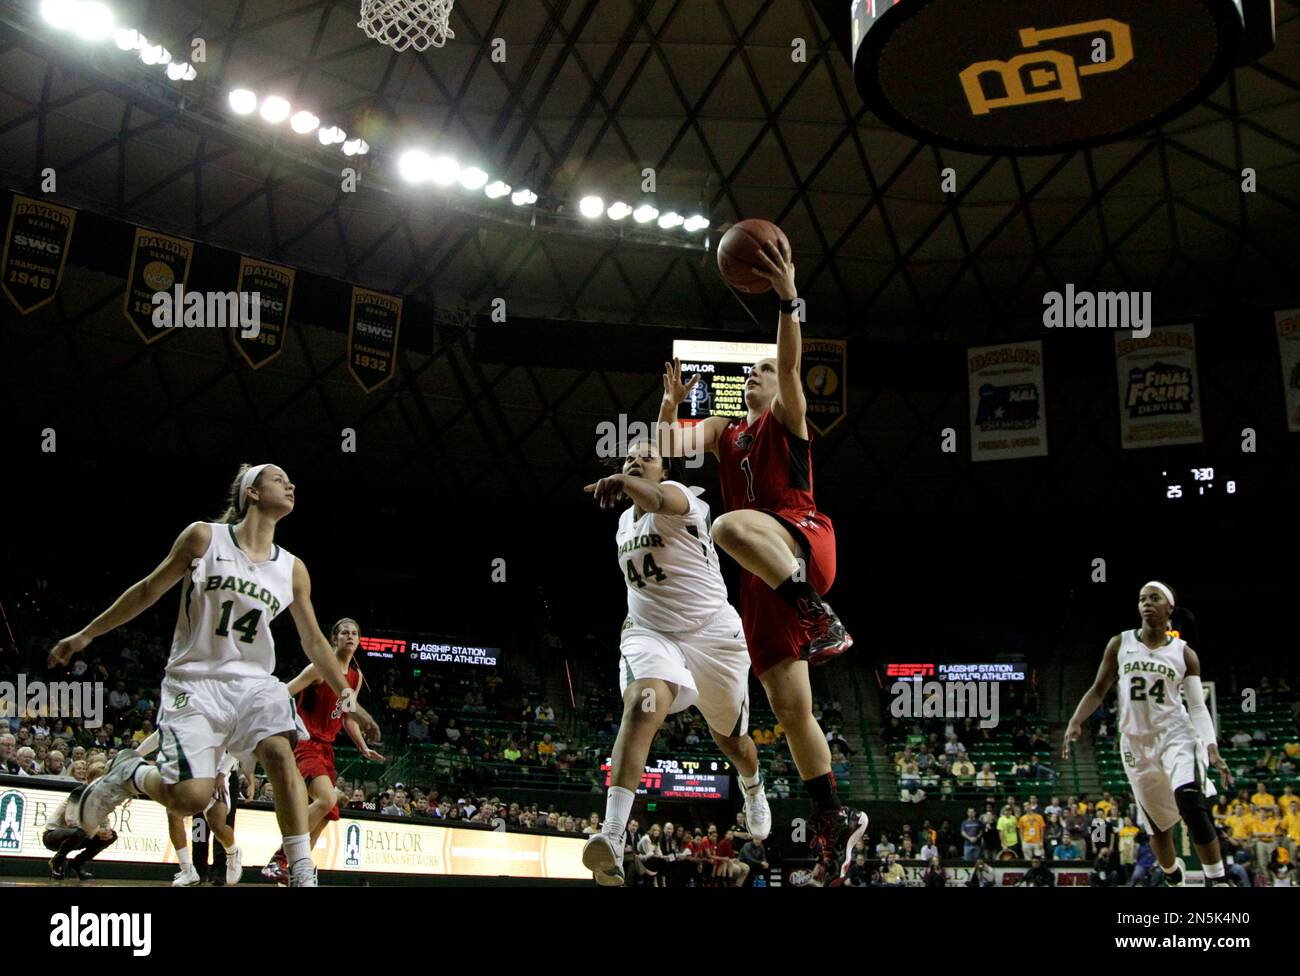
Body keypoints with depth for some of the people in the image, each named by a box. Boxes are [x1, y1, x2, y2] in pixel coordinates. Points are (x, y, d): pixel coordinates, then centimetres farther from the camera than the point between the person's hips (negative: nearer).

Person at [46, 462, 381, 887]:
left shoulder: (293, 570, 7)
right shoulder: (204, 537, -3)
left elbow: (313, 641, 12)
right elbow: (149, 590, 6)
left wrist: (348, 698, 5)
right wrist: (85, 634, 8)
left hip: (253, 682, 3)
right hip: (195, 681, -3)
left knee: (281, 752, -27)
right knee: (192, 797, -17)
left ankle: (303, 876, -26)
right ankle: (128, 773, 17)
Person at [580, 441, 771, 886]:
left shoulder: (677, 496, -13)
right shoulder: (624, 522, 11)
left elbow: (657, 499, -41)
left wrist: (623, 482, -61)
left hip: (713, 634, -3)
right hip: (649, 633, 3)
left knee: (730, 739, 16)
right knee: (641, 707, -30)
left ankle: (753, 788, 55)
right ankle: (612, 839, -45)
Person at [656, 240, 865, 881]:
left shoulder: (789, 417, 11)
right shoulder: (723, 432, 27)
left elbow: (790, 364, -10)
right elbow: (668, 448, 14)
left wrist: (788, 299, -22)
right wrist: (671, 403, 5)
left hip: (804, 539, -6)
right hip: (761, 576, 6)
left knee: (729, 526, -40)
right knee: (790, 707, 3)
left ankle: (818, 617, -30)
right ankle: (834, 818, 13)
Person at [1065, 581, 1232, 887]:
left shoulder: (1184, 653, 1)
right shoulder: (1120, 644, 4)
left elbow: (1198, 707, -2)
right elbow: (1099, 689, 8)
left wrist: (1213, 751, -15)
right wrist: (1075, 722, -7)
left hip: (1175, 735, -2)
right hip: (1136, 743, 2)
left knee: (1192, 806, -25)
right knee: (1157, 825, 7)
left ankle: (1218, 880, -18)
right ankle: (1175, 881, 29)